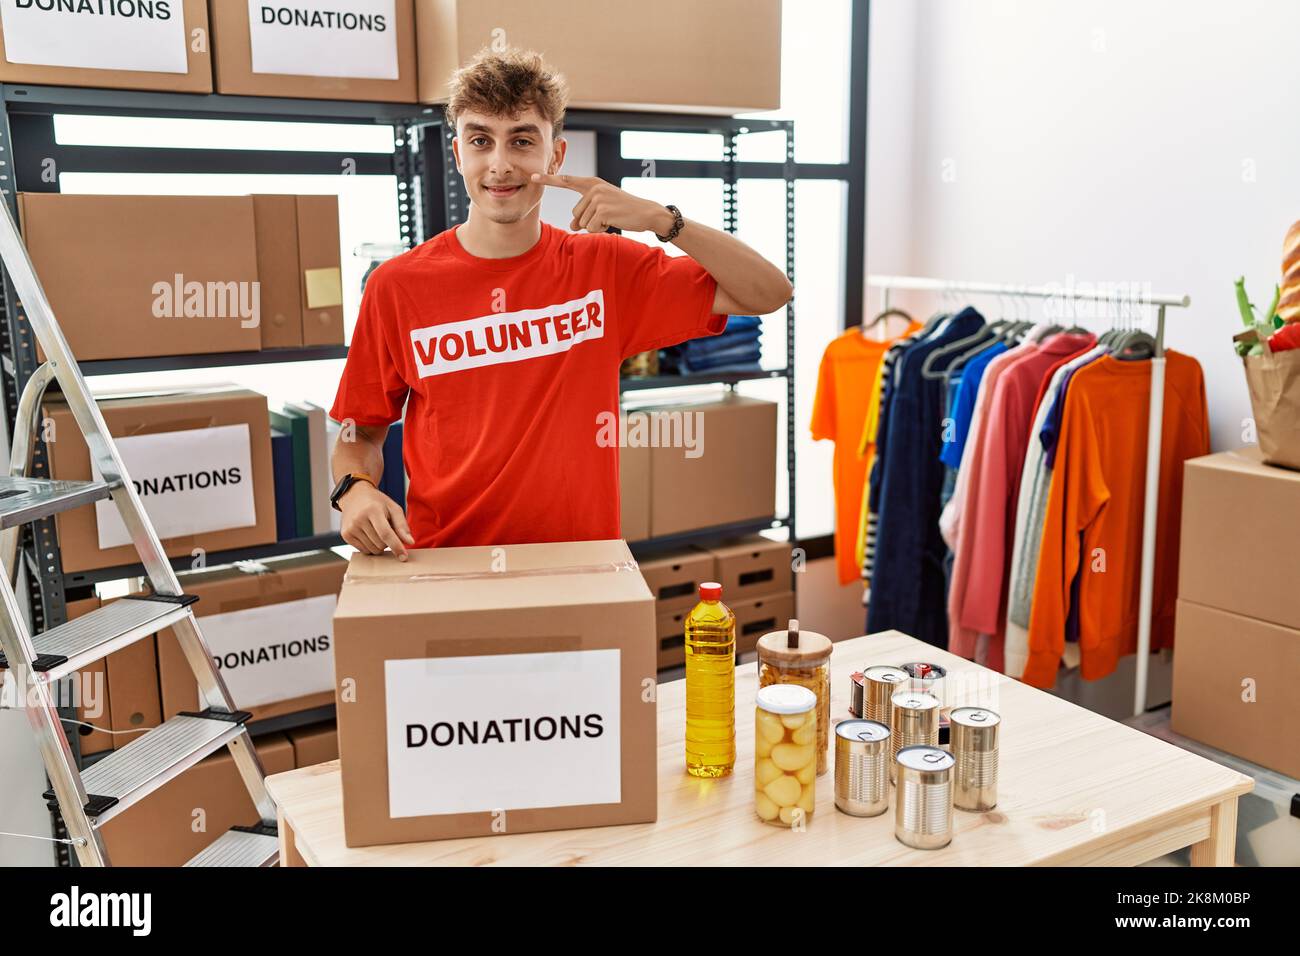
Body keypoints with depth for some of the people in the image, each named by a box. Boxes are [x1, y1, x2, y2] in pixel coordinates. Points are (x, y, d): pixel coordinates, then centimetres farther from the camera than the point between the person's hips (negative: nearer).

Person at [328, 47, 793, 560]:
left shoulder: (604, 267, 3)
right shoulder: (396, 286, 0)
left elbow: (769, 294, 1)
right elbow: (361, 431, 10)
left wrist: (661, 219, -10)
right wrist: (355, 489, -11)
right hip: (442, 572, 0)